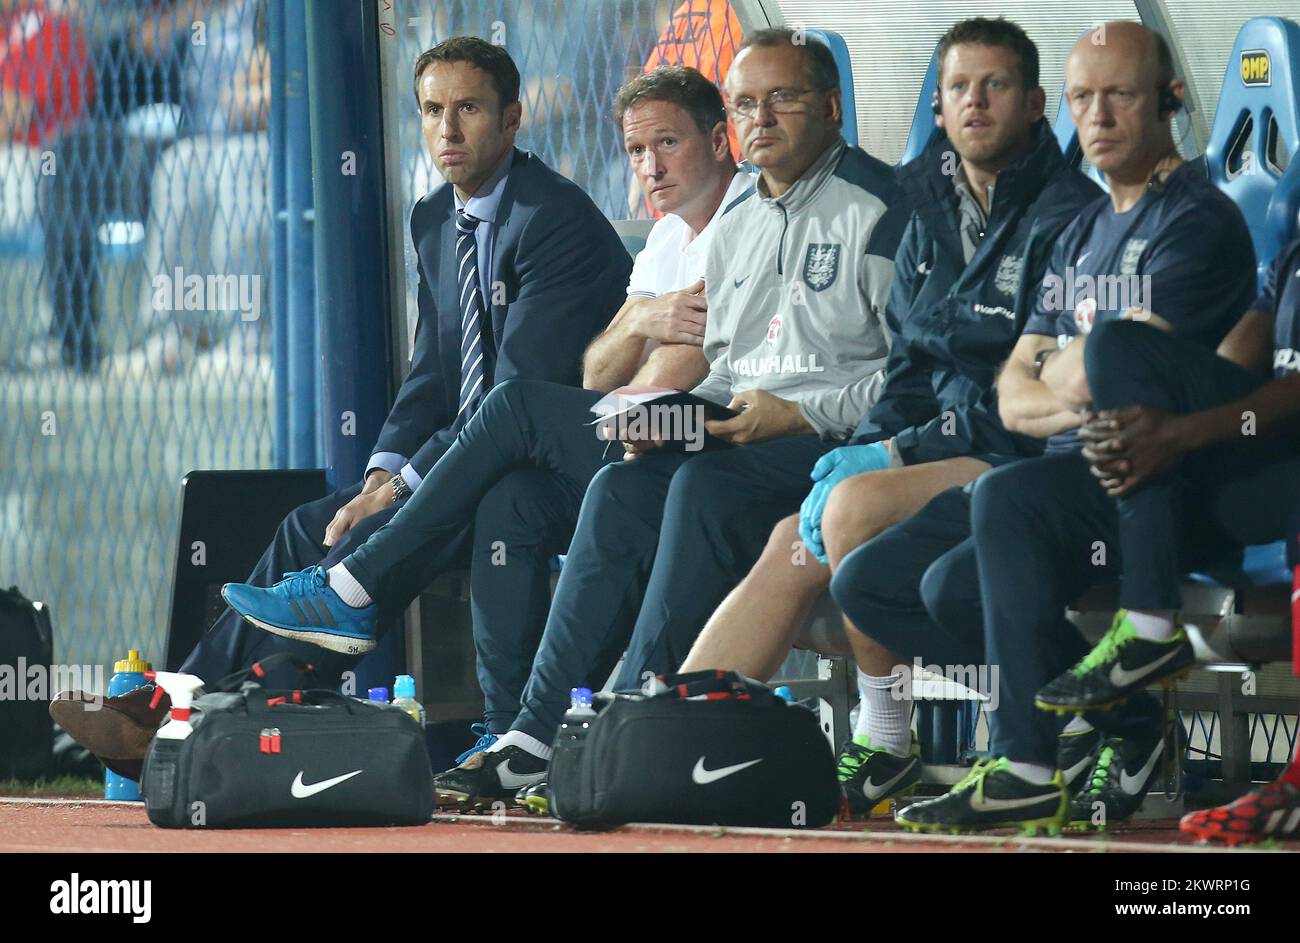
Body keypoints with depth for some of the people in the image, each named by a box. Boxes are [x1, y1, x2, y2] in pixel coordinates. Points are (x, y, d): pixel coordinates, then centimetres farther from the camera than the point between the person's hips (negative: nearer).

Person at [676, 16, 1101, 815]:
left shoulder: (1067, 217, -11)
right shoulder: (932, 223, 14)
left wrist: (902, 454, -16)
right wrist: (864, 451, -2)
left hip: (1027, 458, -8)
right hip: (940, 445, 8)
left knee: (856, 506, -29)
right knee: (792, 546, -12)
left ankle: (889, 741, -18)